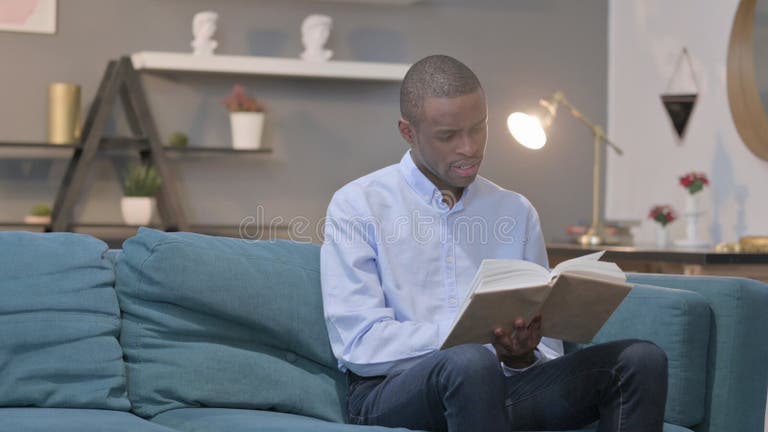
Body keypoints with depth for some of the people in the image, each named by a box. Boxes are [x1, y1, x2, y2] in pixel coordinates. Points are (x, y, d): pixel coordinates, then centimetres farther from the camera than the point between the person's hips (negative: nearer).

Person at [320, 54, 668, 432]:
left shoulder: (517, 212, 16)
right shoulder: (358, 206, 3)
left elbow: (548, 351, 14)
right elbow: (359, 343, -8)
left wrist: (522, 355, -12)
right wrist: (479, 333, -20)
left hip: (502, 387, 5)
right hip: (392, 392, -5)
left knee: (642, 360, -20)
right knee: (470, 363, -40)